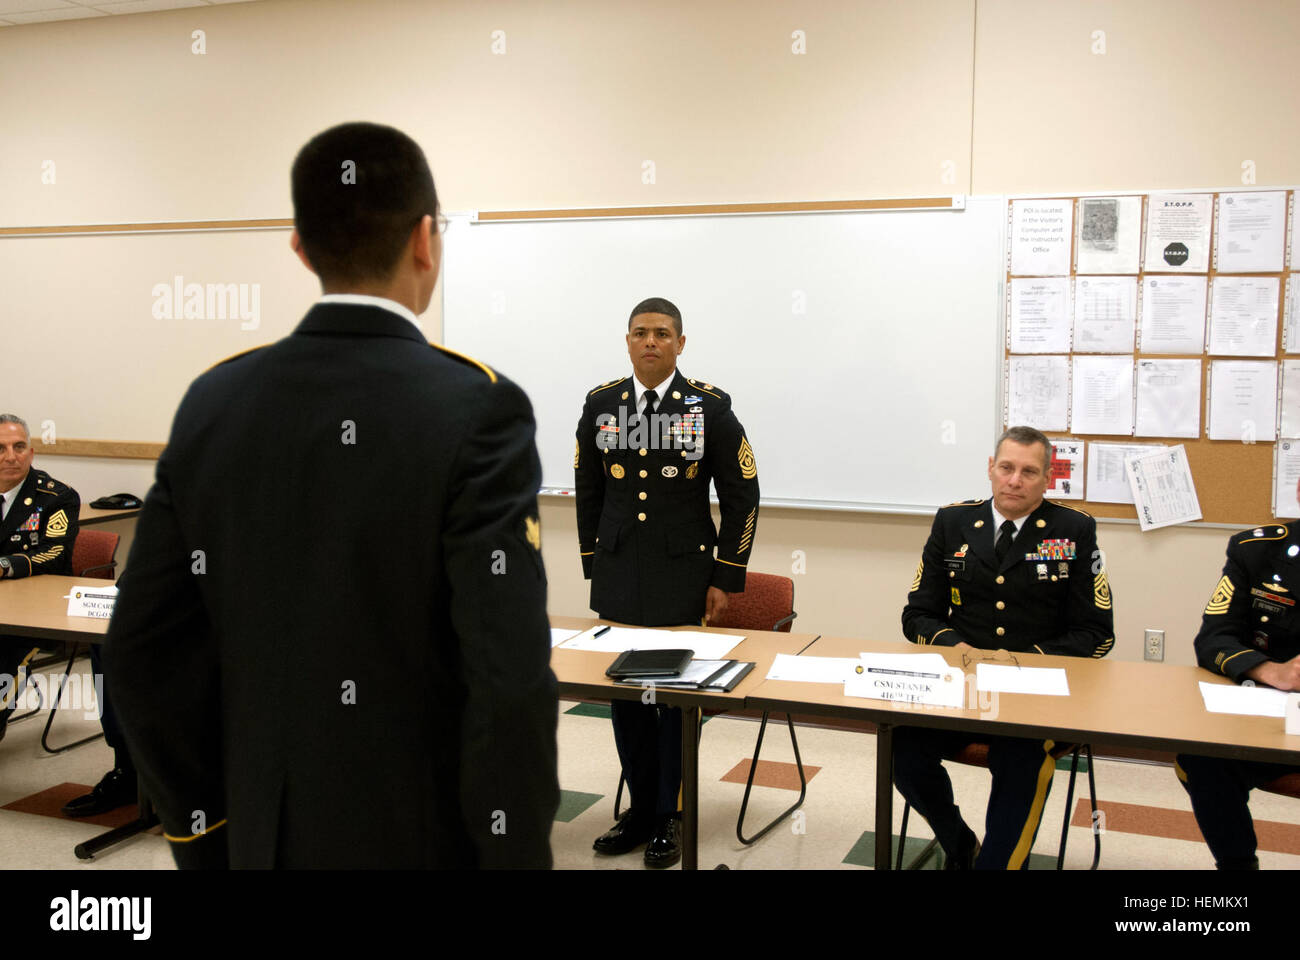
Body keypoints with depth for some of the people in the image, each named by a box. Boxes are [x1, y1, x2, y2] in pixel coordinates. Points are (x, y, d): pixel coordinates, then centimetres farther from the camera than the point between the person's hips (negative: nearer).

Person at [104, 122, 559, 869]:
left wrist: (211, 841, 10)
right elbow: (511, 684, -24)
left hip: (271, 838, 5)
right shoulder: (476, 409, -20)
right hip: (432, 842, -4)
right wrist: (518, 855, -10)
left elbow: (146, 654, 0)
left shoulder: (214, 403, -4)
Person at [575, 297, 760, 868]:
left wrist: (726, 578, -3)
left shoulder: (710, 406, -3)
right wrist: (594, 565, 12)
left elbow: (742, 496, -1)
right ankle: (640, 809, 23)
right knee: (624, 697, 8)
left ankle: (667, 817, 19)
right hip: (617, 579, 3)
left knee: (677, 698, 3)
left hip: (683, 579, -3)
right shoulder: (601, 404, 6)